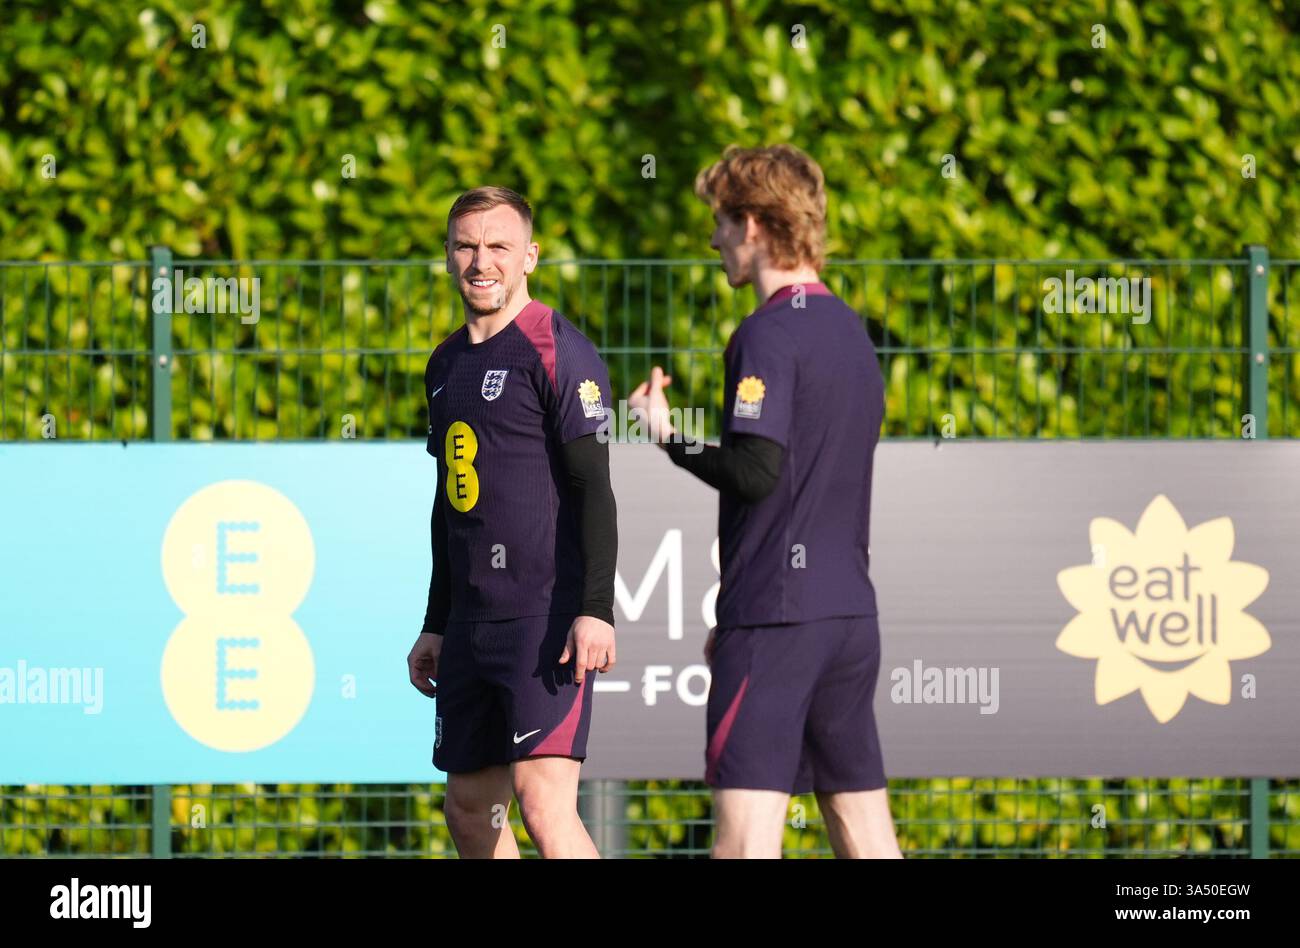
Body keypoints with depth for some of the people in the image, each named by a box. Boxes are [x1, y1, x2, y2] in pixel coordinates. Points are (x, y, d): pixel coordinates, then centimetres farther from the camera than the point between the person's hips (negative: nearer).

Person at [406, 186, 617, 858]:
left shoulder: (558, 353, -6)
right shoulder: (446, 365, 17)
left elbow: (595, 488, -12)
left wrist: (596, 609, -21)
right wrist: (436, 626, 22)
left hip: (546, 619, -8)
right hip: (471, 623, 8)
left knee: (544, 801, -19)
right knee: (470, 810, 8)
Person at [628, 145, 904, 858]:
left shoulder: (769, 333, -11)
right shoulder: (850, 330, 16)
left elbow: (755, 471, -22)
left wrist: (667, 437, -5)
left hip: (776, 613, -8)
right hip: (849, 607, 9)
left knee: (746, 824, -11)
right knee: (862, 825, 9)